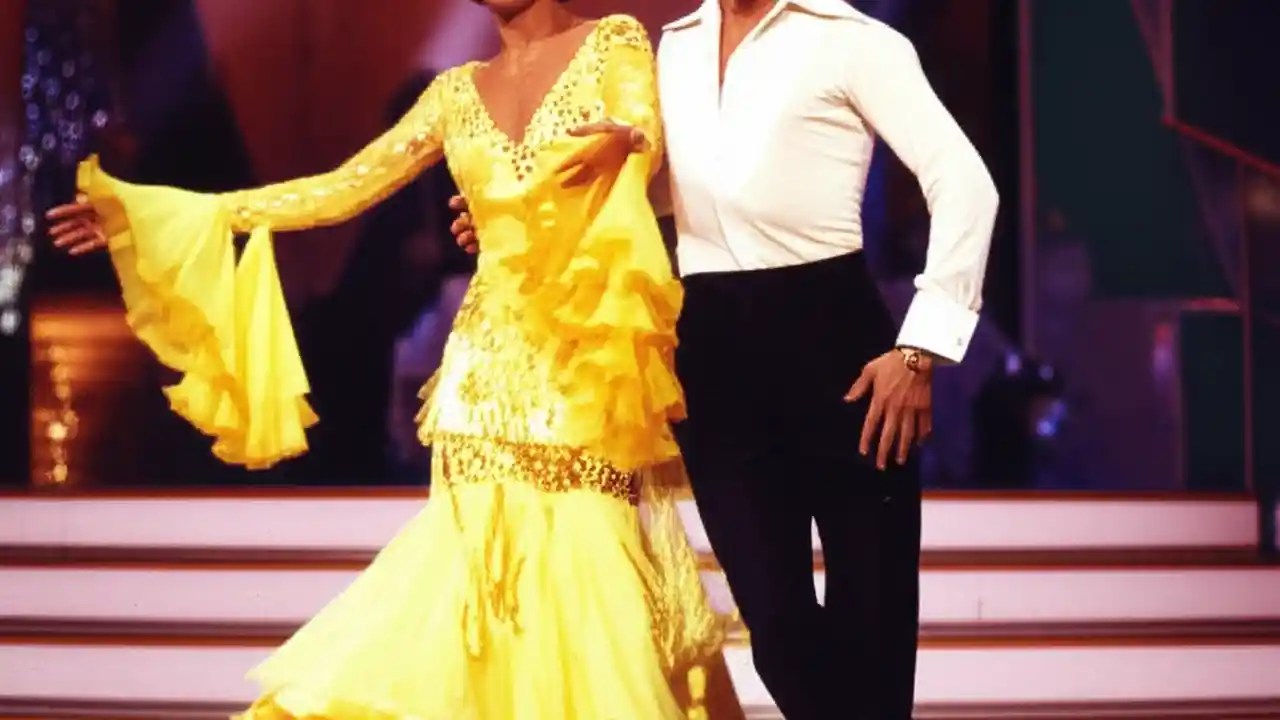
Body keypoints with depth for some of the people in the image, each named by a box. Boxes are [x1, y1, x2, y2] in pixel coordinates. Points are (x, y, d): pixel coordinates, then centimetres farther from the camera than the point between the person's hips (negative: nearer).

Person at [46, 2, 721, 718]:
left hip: (586, 358, -4)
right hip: (491, 368, 4)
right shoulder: (458, 90, 14)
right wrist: (148, 211, 9)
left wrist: (620, 143, -44)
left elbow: (645, 136, -16)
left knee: (580, 565, -9)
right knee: (481, 561, -5)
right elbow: (339, 189, 13)